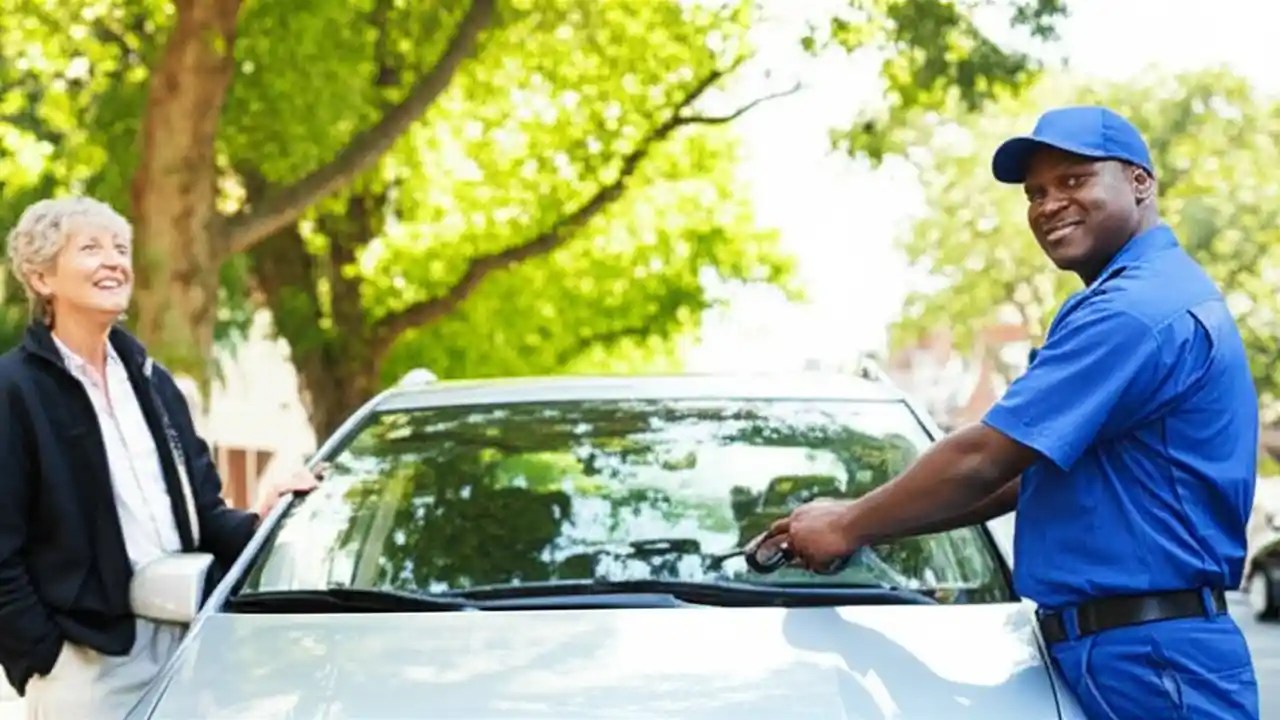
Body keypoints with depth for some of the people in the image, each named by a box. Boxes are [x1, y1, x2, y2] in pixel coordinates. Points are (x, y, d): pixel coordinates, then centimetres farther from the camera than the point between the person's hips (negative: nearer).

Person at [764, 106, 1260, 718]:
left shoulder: (1135, 311, -16)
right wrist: (863, 521, 12)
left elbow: (983, 460, -17)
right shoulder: (1162, 296, 19)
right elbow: (1024, 471, 18)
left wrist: (851, 525, -4)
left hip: (1149, 666, -10)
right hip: (1143, 652, 10)